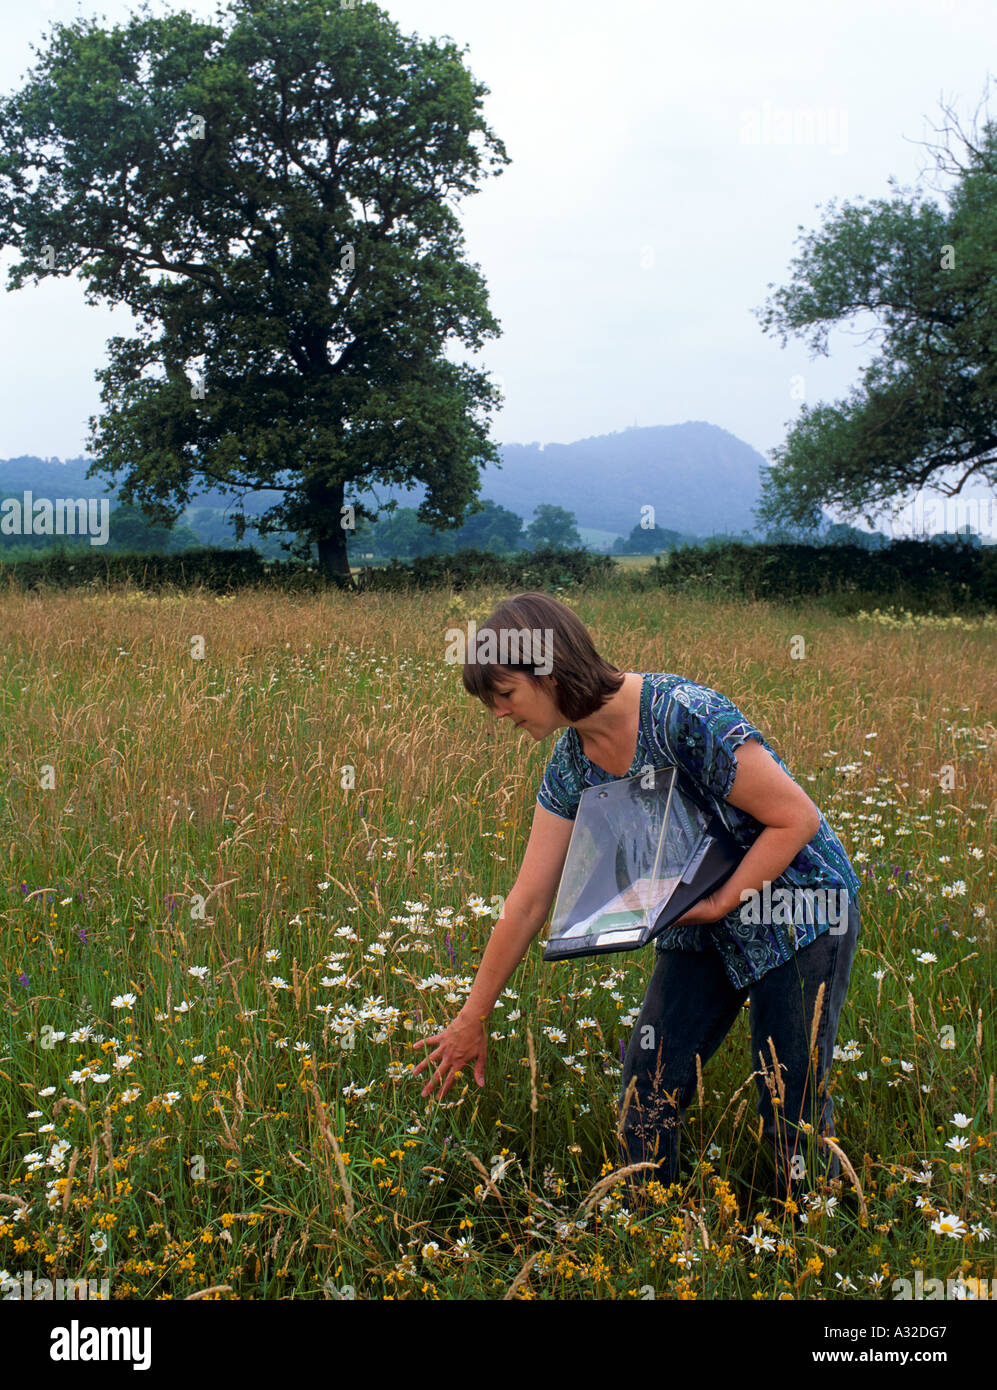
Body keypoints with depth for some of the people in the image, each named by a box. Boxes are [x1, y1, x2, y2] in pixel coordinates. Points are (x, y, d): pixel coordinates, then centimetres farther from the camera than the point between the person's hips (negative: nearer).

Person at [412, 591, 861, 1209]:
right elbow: (529, 901, -1)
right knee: (645, 1093, 4)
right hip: (700, 927, 6)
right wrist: (473, 1019, 3)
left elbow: (797, 818, -21)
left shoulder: (683, 715, -28)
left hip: (798, 911, -6)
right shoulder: (571, 764, -6)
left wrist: (720, 902, -20)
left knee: (794, 1107, 0)